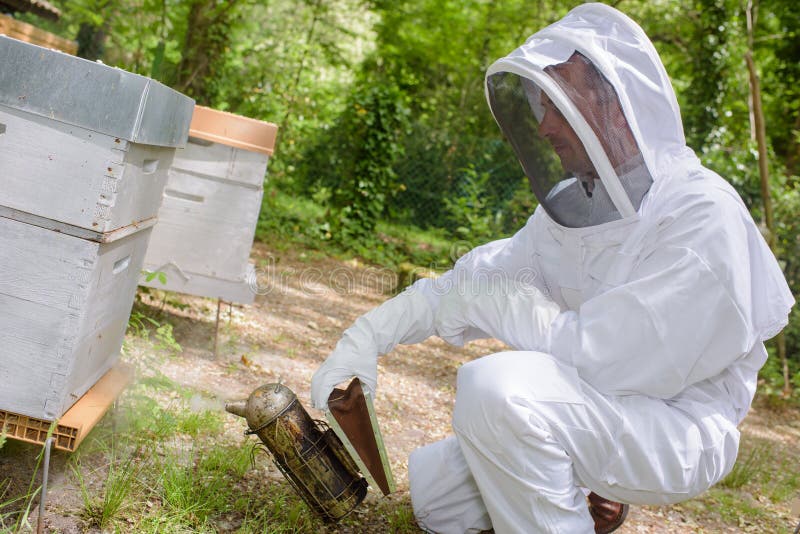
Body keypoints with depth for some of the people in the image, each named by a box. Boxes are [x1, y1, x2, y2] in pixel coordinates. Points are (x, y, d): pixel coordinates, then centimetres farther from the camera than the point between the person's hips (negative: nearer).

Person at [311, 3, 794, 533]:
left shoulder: (703, 216, -24)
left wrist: (492, 301, -17)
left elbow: (606, 357, -28)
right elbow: (486, 271, 5)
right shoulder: (577, 203, 3)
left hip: (675, 425, -8)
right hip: (595, 404, 8)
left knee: (497, 386, -33)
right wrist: (370, 334, -4)